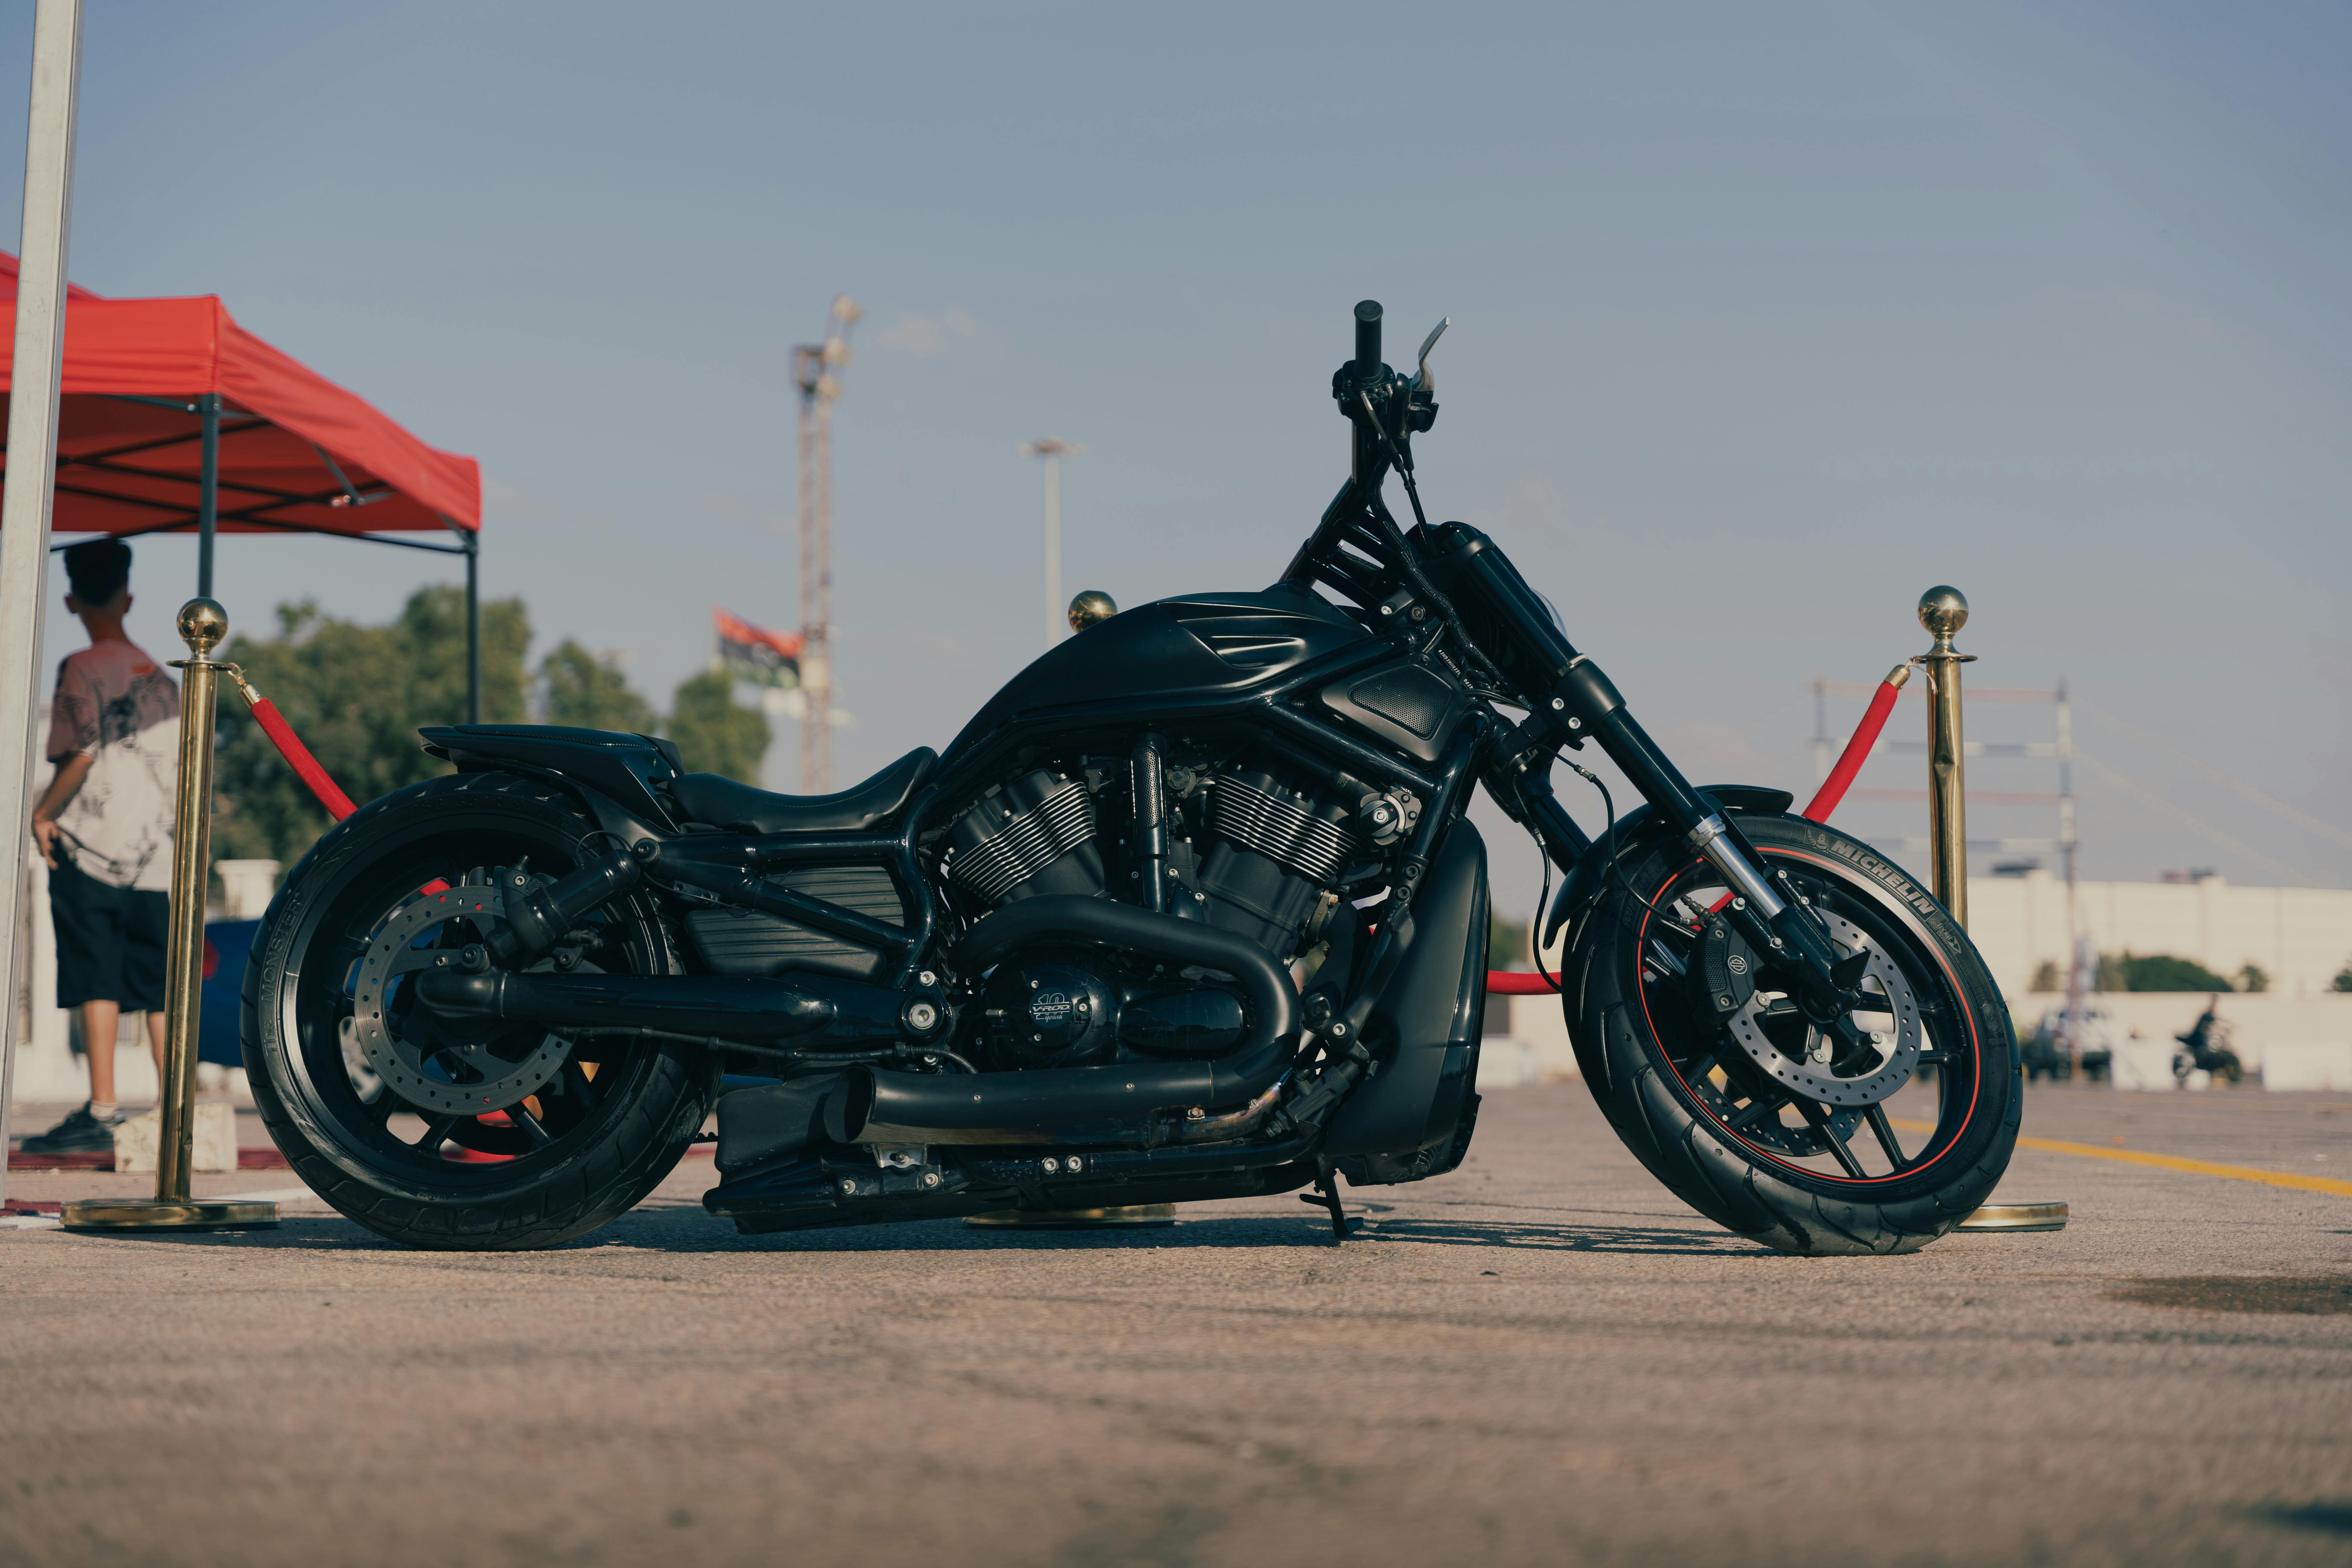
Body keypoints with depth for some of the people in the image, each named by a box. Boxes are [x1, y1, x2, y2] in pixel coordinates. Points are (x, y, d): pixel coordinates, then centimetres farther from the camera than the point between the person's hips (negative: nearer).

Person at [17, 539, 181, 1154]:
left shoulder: (82, 669, -6)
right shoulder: (159, 675, 14)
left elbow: (80, 756, -15)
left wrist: (42, 815, -4)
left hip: (92, 848, -5)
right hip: (158, 854, 5)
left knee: (97, 982, -4)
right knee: (160, 987, 6)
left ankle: (101, 1111, -7)